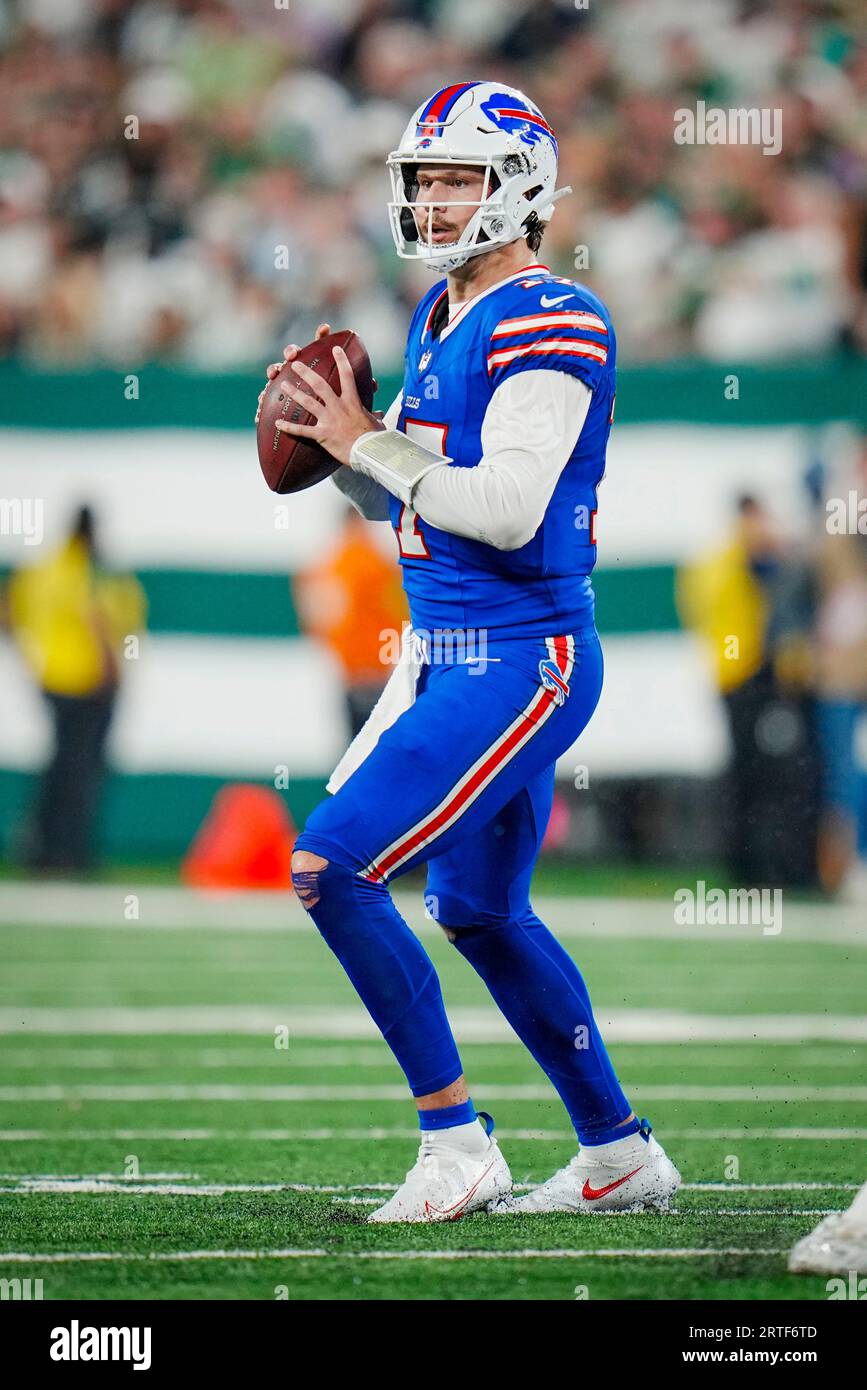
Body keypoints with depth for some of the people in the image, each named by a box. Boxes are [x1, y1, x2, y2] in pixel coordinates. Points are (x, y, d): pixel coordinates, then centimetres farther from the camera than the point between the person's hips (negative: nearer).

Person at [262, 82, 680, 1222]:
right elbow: (392, 502, 21)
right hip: (447, 652, 10)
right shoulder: (441, 318, 13)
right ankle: (621, 1156, 31)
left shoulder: (546, 323, -16)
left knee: (332, 867, -16)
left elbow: (508, 509, -25)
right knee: (480, 913, 19)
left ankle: (457, 1145, -6)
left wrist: (364, 442, -18)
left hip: (520, 660, -10)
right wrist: (330, 429, 2)